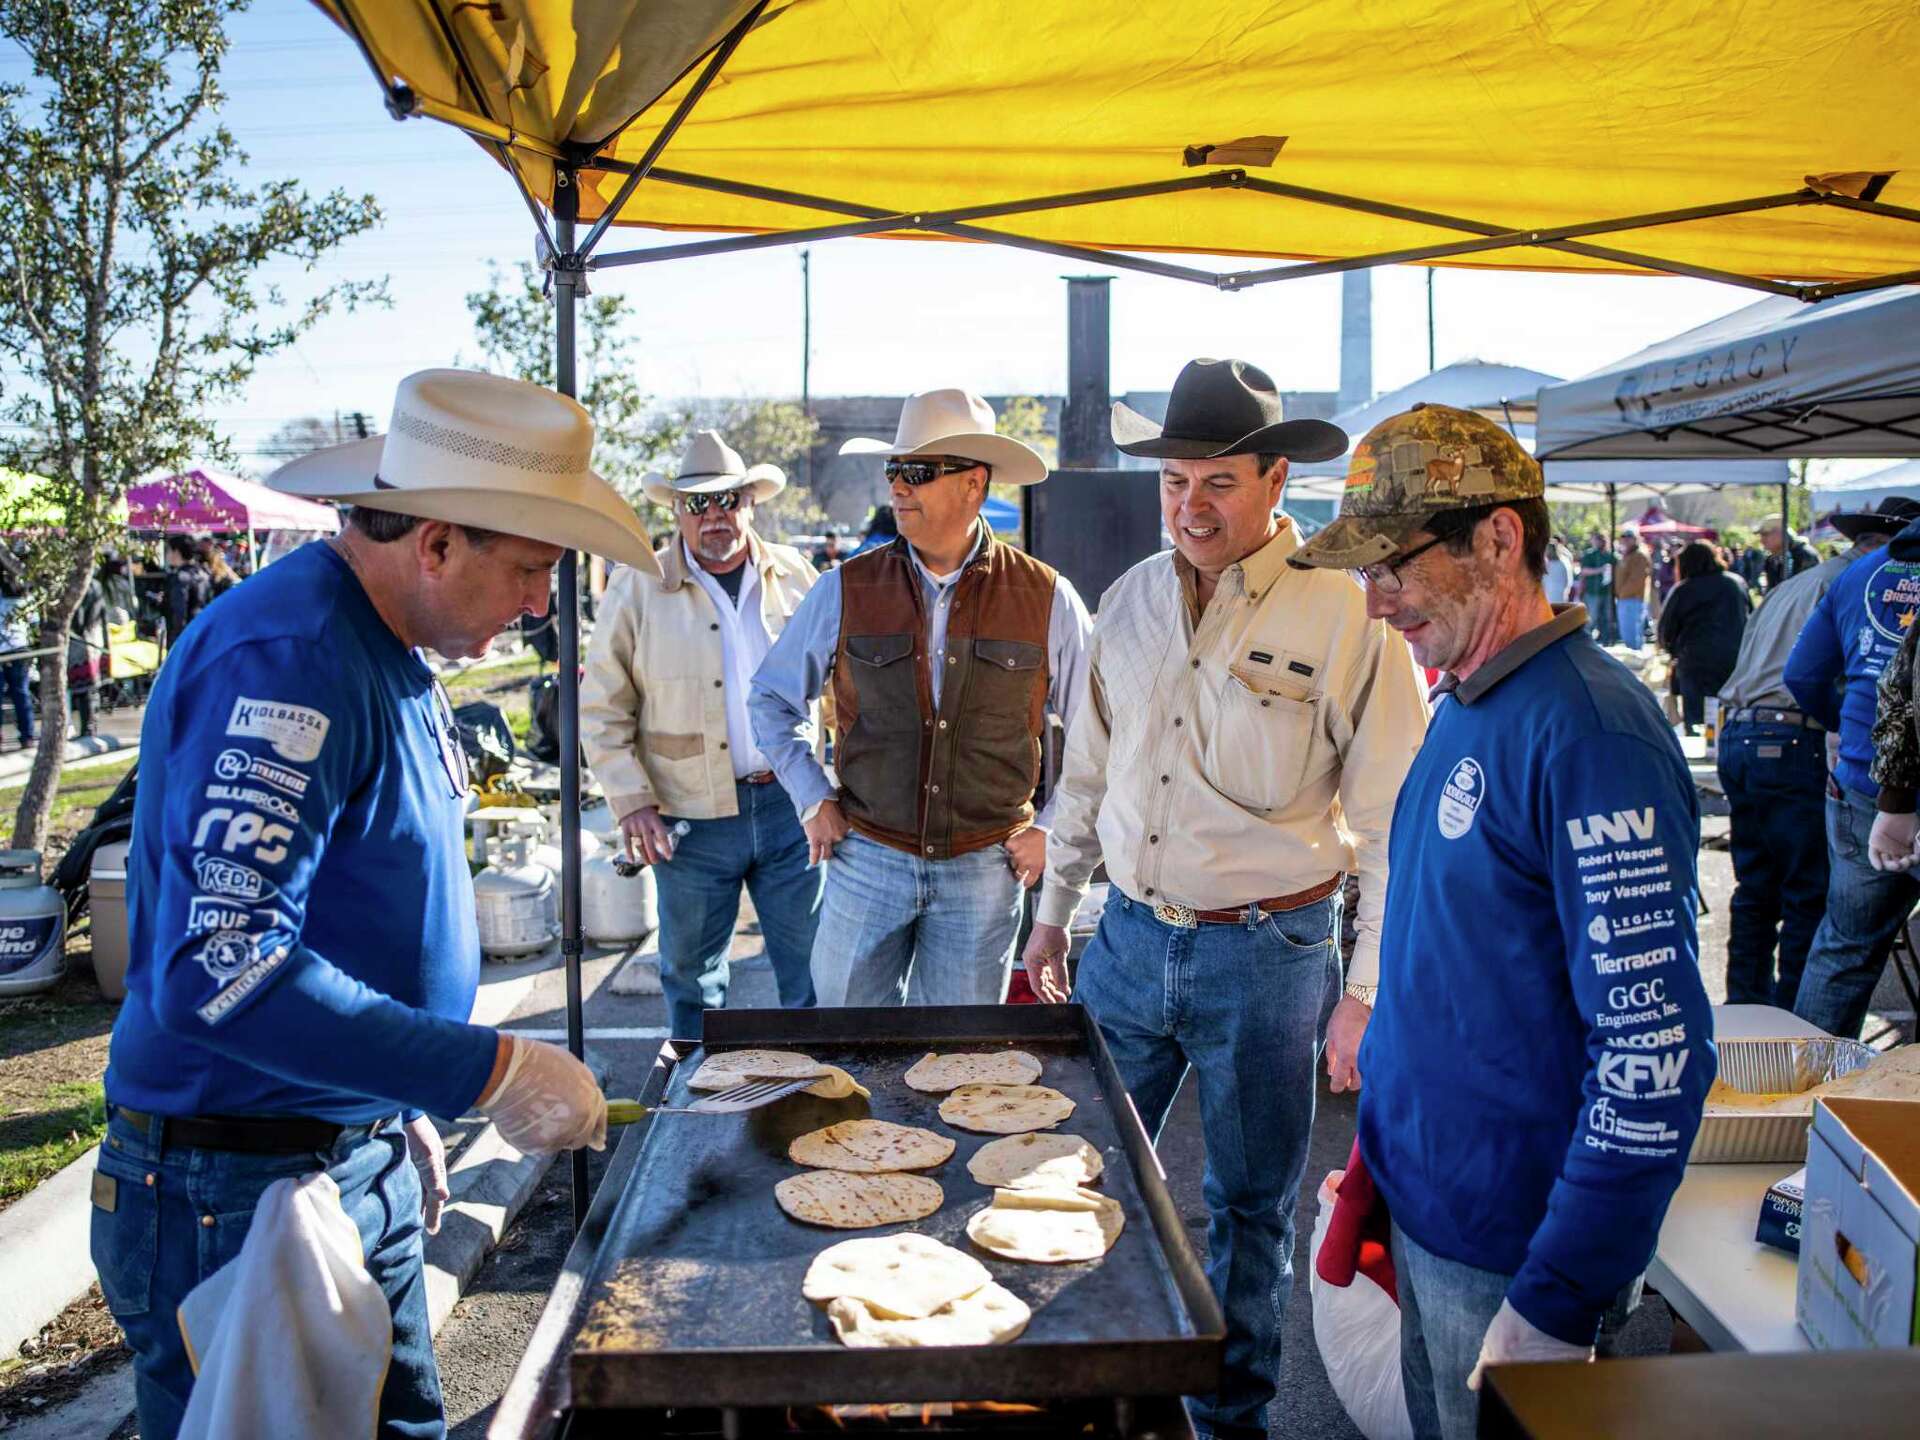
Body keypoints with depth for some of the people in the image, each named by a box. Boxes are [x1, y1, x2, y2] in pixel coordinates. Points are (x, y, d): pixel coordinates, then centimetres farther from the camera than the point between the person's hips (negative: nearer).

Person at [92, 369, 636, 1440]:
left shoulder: (390, 656, 8)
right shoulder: (283, 661, -23)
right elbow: (218, 971, -31)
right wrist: (489, 1071, -28)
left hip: (361, 1161, 9)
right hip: (240, 1196, -9)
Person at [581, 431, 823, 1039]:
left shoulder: (795, 575, 5)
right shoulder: (638, 589, -2)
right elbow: (602, 709, 1)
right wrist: (631, 801, -7)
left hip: (790, 805, 2)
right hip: (693, 817, -1)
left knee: (813, 968, 9)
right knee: (691, 976, 12)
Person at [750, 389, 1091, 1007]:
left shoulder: (1046, 600, -3)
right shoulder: (847, 590, -1)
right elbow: (772, 698, 12)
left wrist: (1052, 831, 3)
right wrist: (812, 801, 4)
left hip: (985, 869, -1)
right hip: (866, 858, 1)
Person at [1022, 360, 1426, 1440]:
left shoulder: (1348, 612, -12)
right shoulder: (1131, 601, 4)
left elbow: (1395, 823, -10)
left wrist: (1368, 994, -12)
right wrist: (1054, 913, 16)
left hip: (1266, 954, -4)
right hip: (1129, 941, 5)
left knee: (1250, 1208, 13)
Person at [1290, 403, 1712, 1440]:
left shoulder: (1587, 727, -23)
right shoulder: (1465, 708, 6)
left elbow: (1656, 1049, -25)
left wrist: (1556, 1306, -23)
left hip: (1508, 1246, -8)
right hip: (1425, 1200, 8)